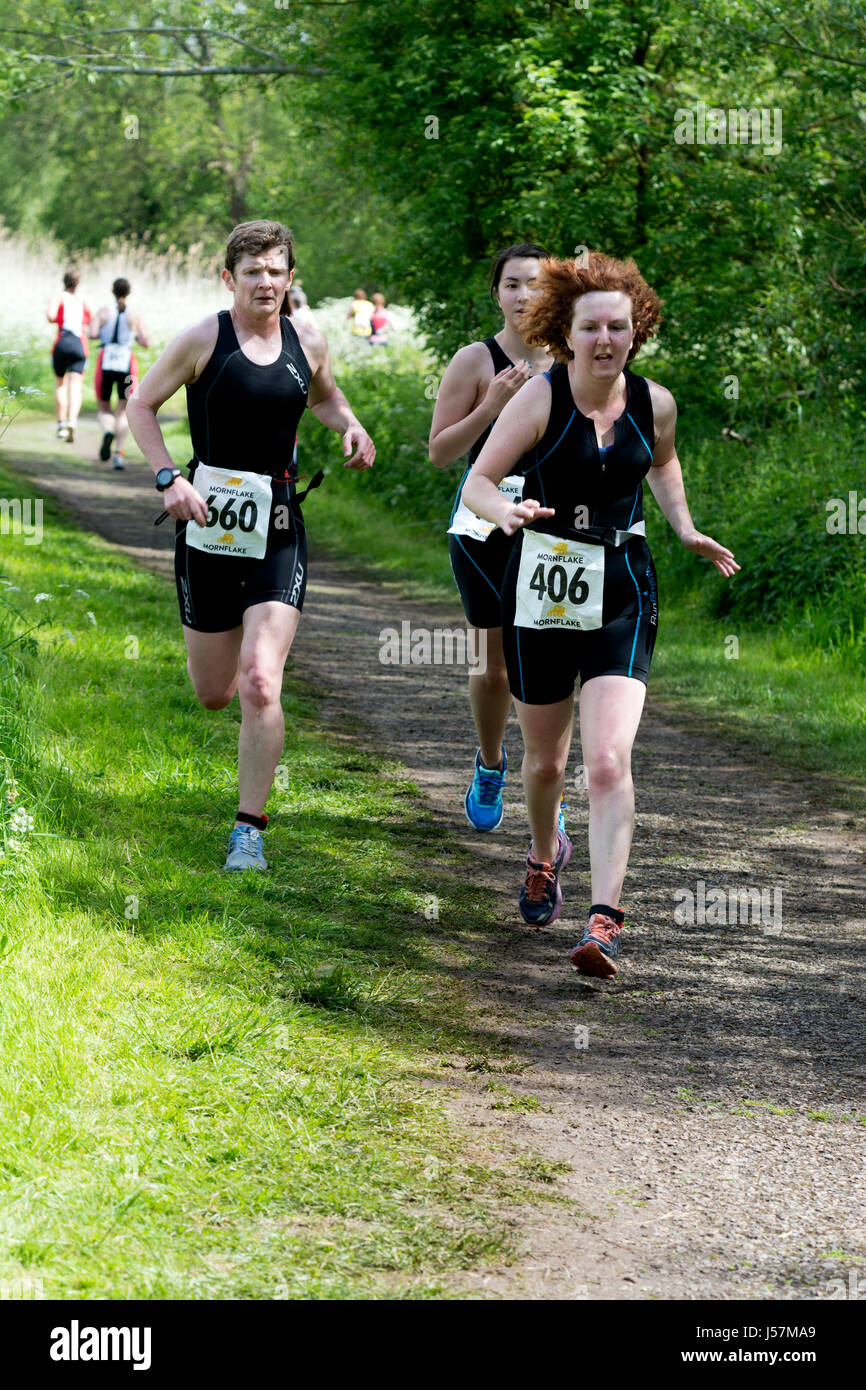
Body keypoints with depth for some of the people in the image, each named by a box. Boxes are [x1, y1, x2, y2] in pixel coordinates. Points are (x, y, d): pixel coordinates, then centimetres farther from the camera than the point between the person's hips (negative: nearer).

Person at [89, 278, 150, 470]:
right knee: (124, 411, 7)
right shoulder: (134, 317, 2)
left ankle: (108, 432, -21)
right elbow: (145, 343, -2)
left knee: (104, 408, 13)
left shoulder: (104, 313, 2)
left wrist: (103, 332, 12)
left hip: (106, 363, 0)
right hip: (127, 364, 0)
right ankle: (119, 453, -7)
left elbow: (92, 333, -10)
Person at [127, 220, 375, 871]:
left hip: (278, 530, 1)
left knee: (261, 685, -15)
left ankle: (250, 832, -6)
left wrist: (351, 427, 4)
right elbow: (142, 406, 2)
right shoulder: (204, 339, -5)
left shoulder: (308, 343, 5)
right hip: (209, 523, -1)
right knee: (213, 694, 10)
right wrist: (168, 477, -12)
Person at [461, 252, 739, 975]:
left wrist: (686, 529, 10)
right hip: (543, 590, 0)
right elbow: (476, 481, -11)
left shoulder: (654, 402, -2)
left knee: (609, 761, -15)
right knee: (545, 760, 15)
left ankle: (605, 923, -17)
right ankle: (545, 852, 49)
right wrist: (506, 510, -32)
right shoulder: (541, 398, -11)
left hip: (623, 596, 1)